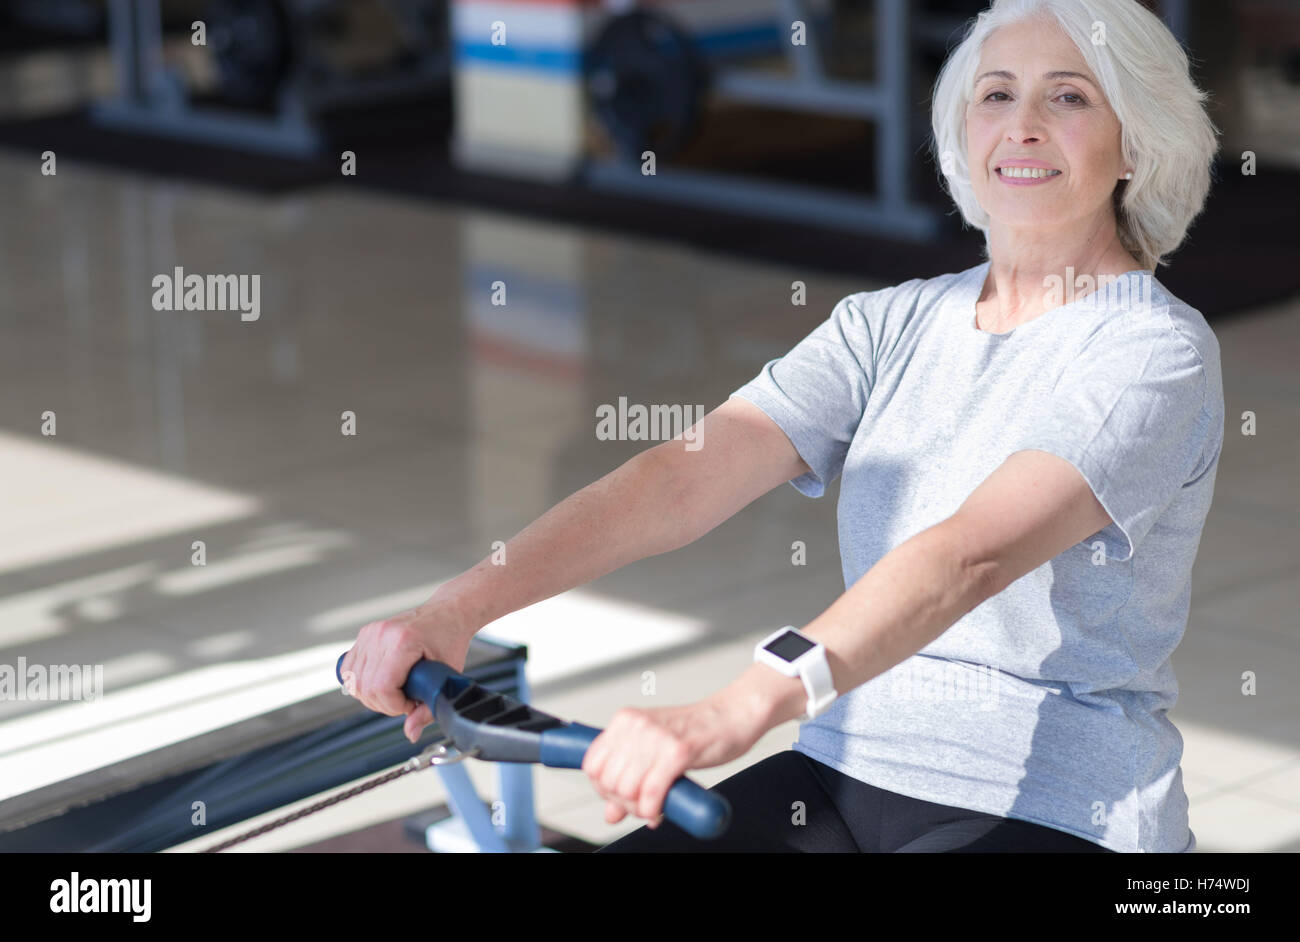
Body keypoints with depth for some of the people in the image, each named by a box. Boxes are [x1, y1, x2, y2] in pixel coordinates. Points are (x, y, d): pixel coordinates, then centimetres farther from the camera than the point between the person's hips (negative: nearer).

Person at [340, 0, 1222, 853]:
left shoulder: (1158, 349, -9)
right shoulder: (894, 323, 8)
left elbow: (973, 553, -26)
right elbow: (688, 473, -5)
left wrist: (738, 710, -40)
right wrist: (457, 606, -19)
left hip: (1057, 815, -5)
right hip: (848, 769, 5)